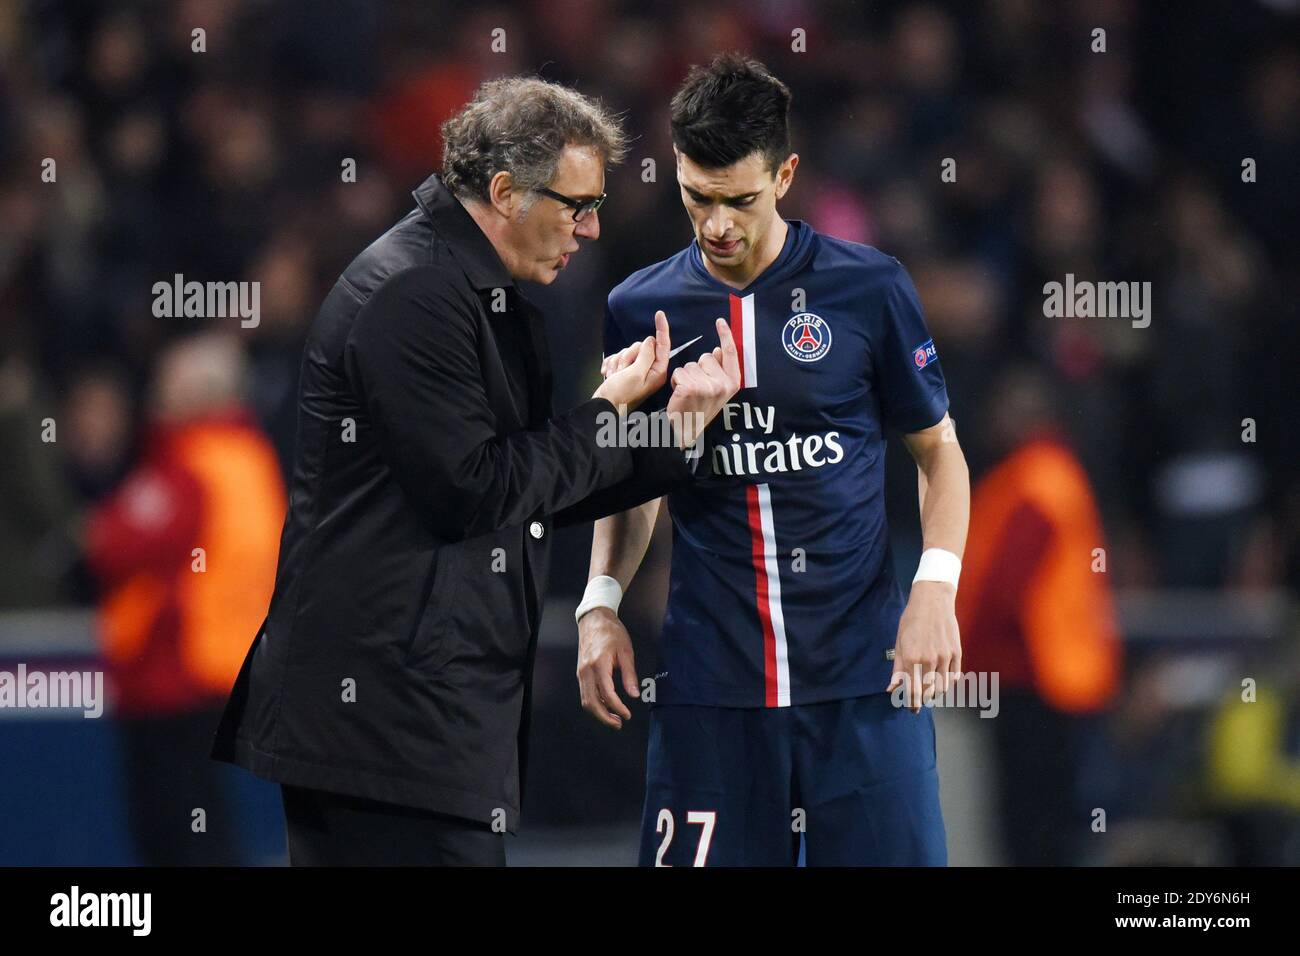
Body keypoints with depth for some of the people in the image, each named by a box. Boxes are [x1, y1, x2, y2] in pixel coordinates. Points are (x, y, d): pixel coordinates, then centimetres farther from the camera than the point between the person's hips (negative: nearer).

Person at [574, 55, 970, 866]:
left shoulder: (869, 289, -1)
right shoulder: (639, 309, 5)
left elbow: (940, 450, 8)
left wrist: (936, 588, -7)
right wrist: (601, 603, 2)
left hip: (861, 676, -2)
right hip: (710, 685, 2)